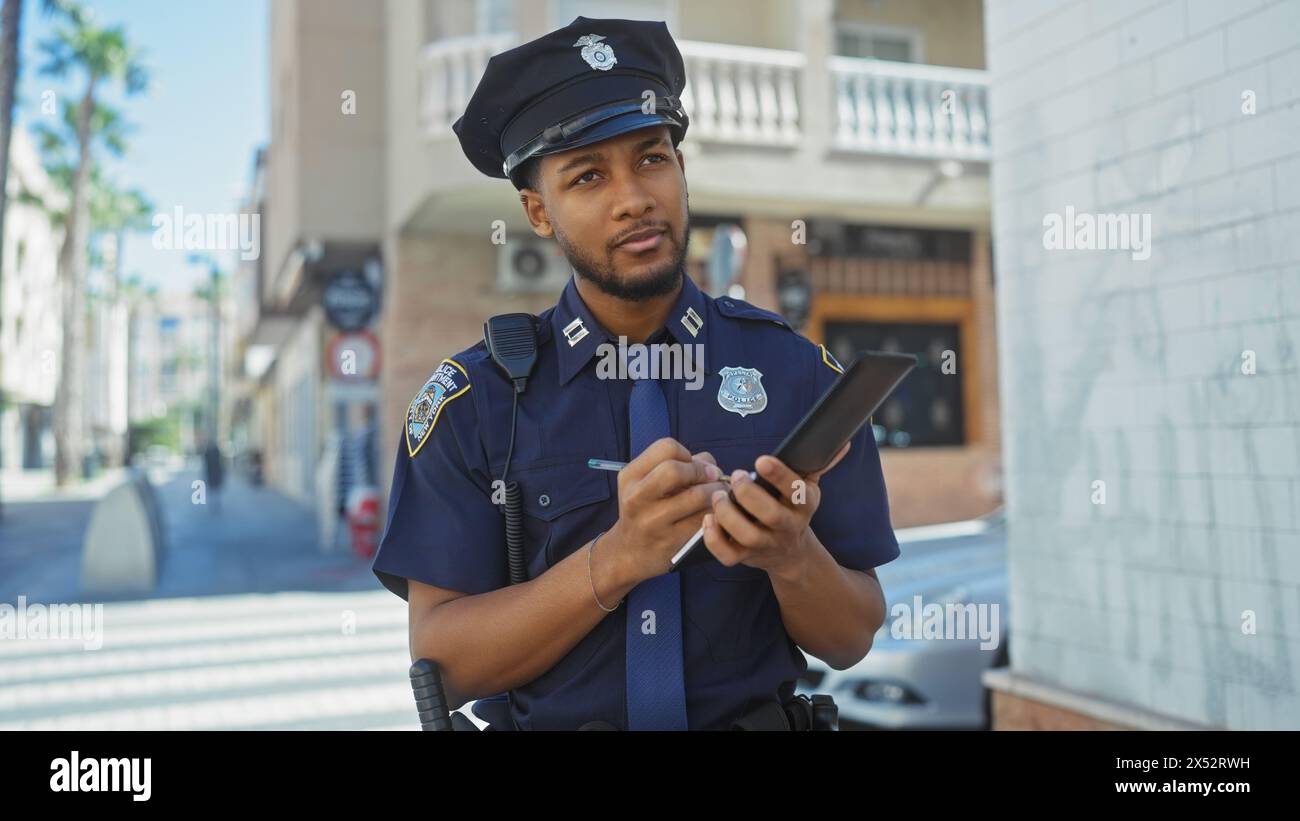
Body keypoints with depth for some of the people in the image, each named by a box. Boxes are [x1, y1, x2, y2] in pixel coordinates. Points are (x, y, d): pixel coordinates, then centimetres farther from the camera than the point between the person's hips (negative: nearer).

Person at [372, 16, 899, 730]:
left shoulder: (796, 370, -2)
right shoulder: (472, 398, -4)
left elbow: (851, 641, 0)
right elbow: (442, 663, -8)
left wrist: (791, 555, -19)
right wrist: (618, 558, -21)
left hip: (758, 714, 1)